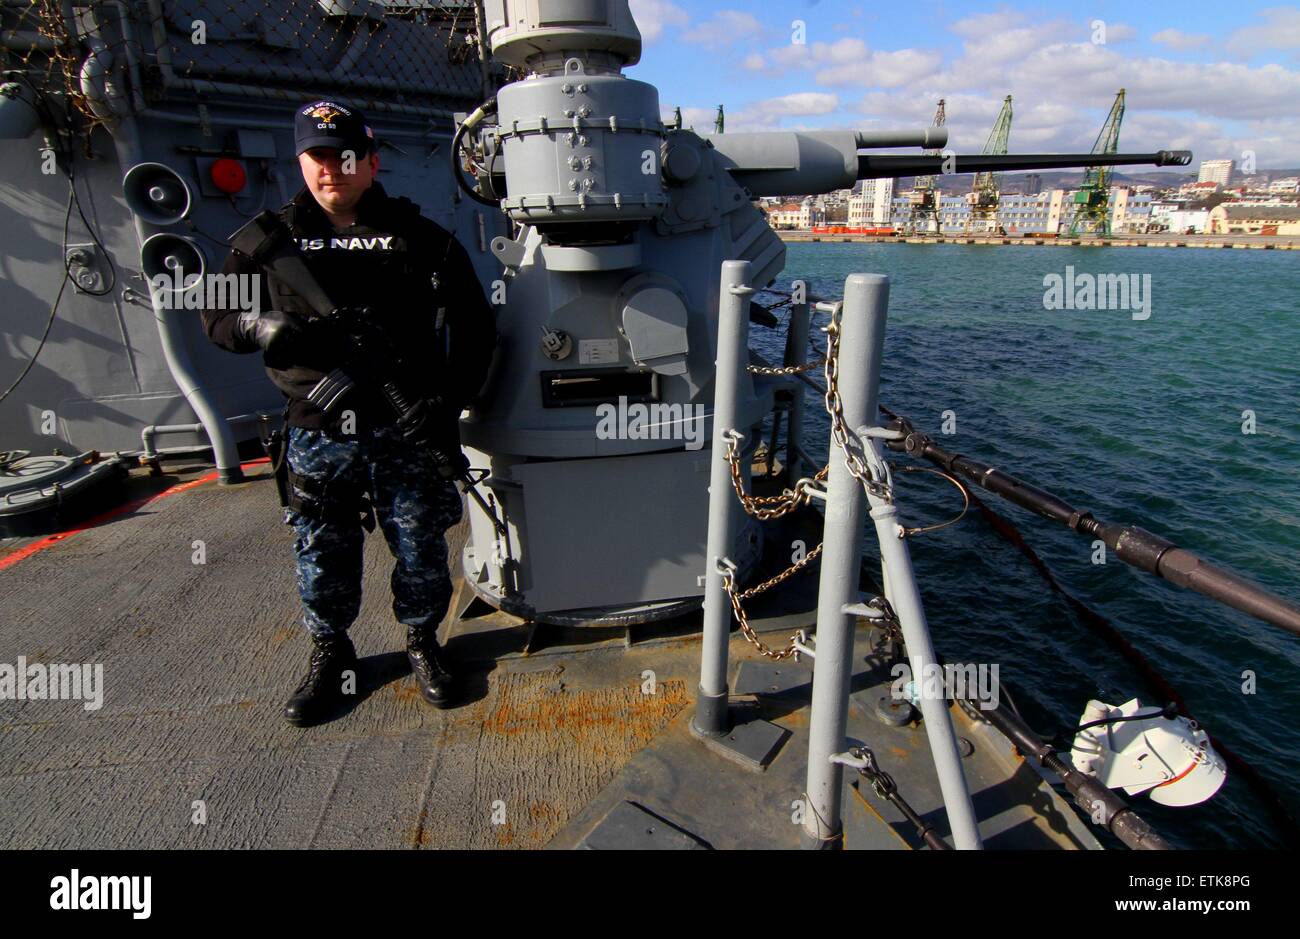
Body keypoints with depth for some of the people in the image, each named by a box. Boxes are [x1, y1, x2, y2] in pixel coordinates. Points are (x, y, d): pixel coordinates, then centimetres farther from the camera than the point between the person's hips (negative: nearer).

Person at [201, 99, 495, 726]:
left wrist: (448, 400, -6)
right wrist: (263, 327, -11)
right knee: (321, 555, 12)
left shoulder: (420, 239, 3)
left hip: (407, 432, -1)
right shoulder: (270, 239, 8)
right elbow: (216, 318, 12)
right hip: (315, 434, 2)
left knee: (421, 549, 9)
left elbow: (473, 328, 4)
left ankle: (422, 642, 32)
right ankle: (330, 655, 34)